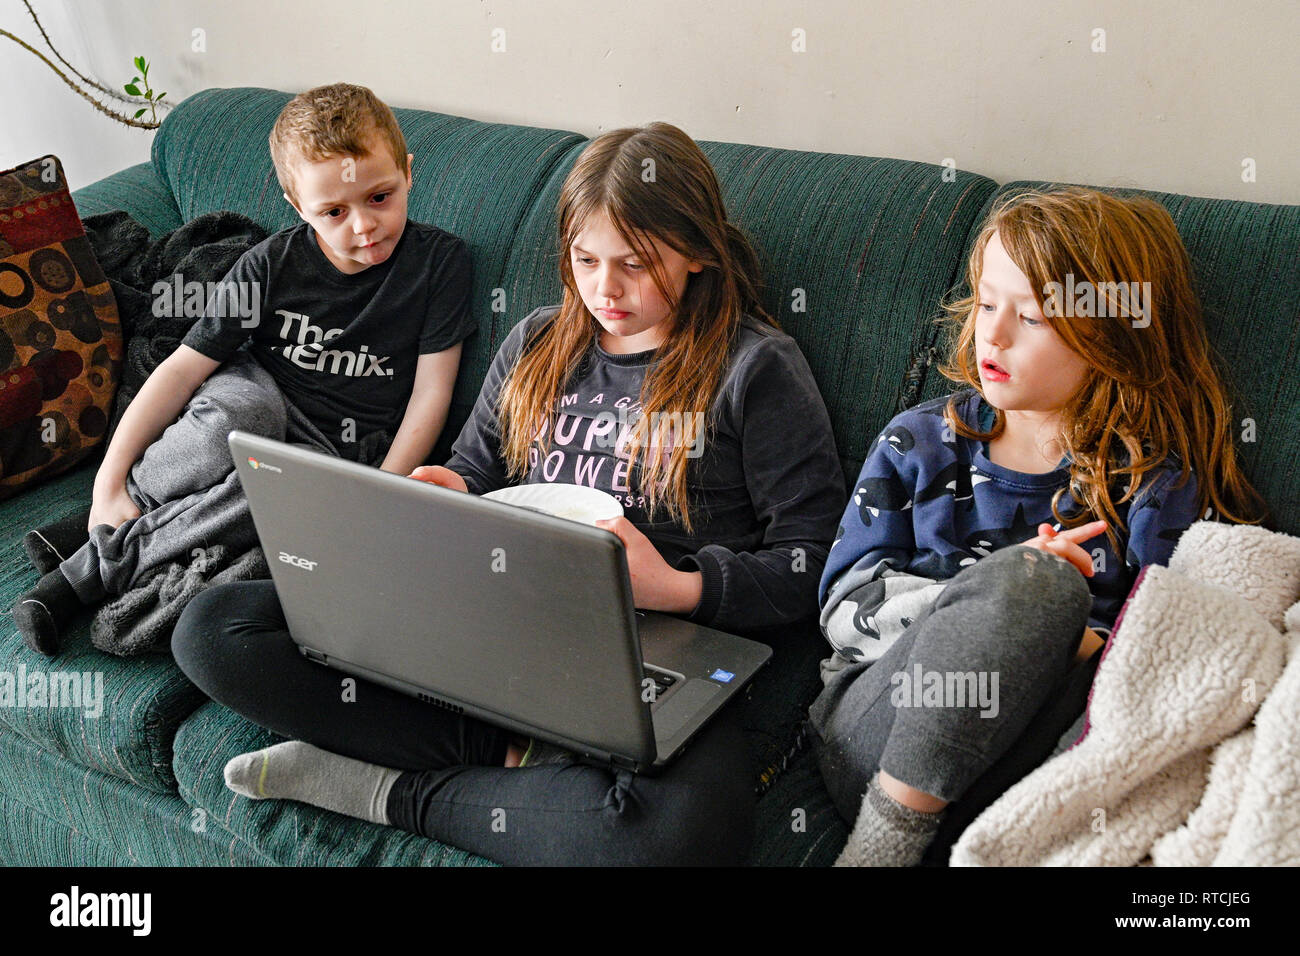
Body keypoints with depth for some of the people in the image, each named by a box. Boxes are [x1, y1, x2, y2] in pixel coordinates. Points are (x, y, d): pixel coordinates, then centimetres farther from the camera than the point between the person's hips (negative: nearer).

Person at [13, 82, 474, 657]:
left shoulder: (439, 260, -10)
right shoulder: (271, 265, -10)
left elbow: (431, 392, -8)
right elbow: (183, 367, -11)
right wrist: (109, 481, -18)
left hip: (341, 453, 0)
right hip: (261, 401, 1)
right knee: (240, 409, -39)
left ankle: (90, 570, -24)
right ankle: (112, 511, -15)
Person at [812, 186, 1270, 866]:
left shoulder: (1155, 481, 8)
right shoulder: (918, 442, 14)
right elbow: (845, 606, 5)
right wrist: (1010, 595, -10)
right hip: (872, 742, 1)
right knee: (1031, 579, -27)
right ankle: (881, 840, -24)